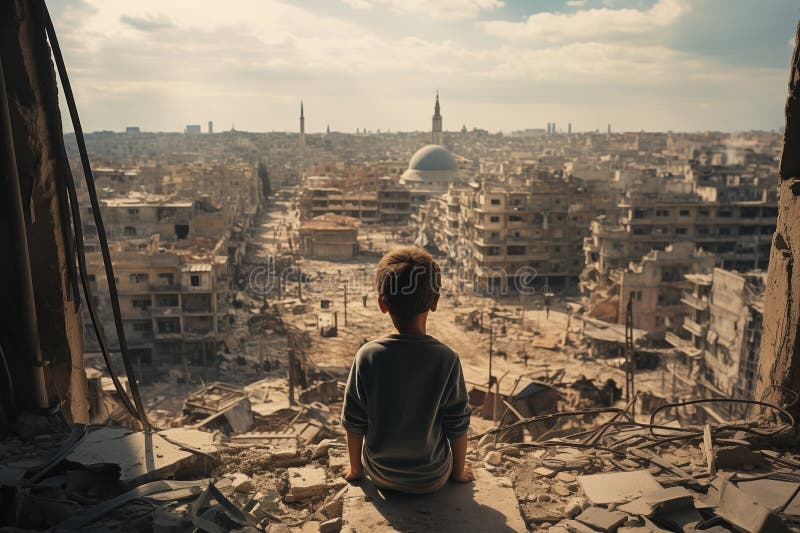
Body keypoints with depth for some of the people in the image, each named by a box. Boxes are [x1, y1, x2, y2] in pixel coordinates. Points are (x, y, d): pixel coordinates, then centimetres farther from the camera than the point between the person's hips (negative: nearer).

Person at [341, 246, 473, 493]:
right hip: (432, 479, -1)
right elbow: (458, 426, -12)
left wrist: (355, 468, 10)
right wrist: (459, 471, 8)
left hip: (379, 474, 1)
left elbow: (353, 423, -9)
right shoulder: (447, 359, -22)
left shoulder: (367, 355, -19)